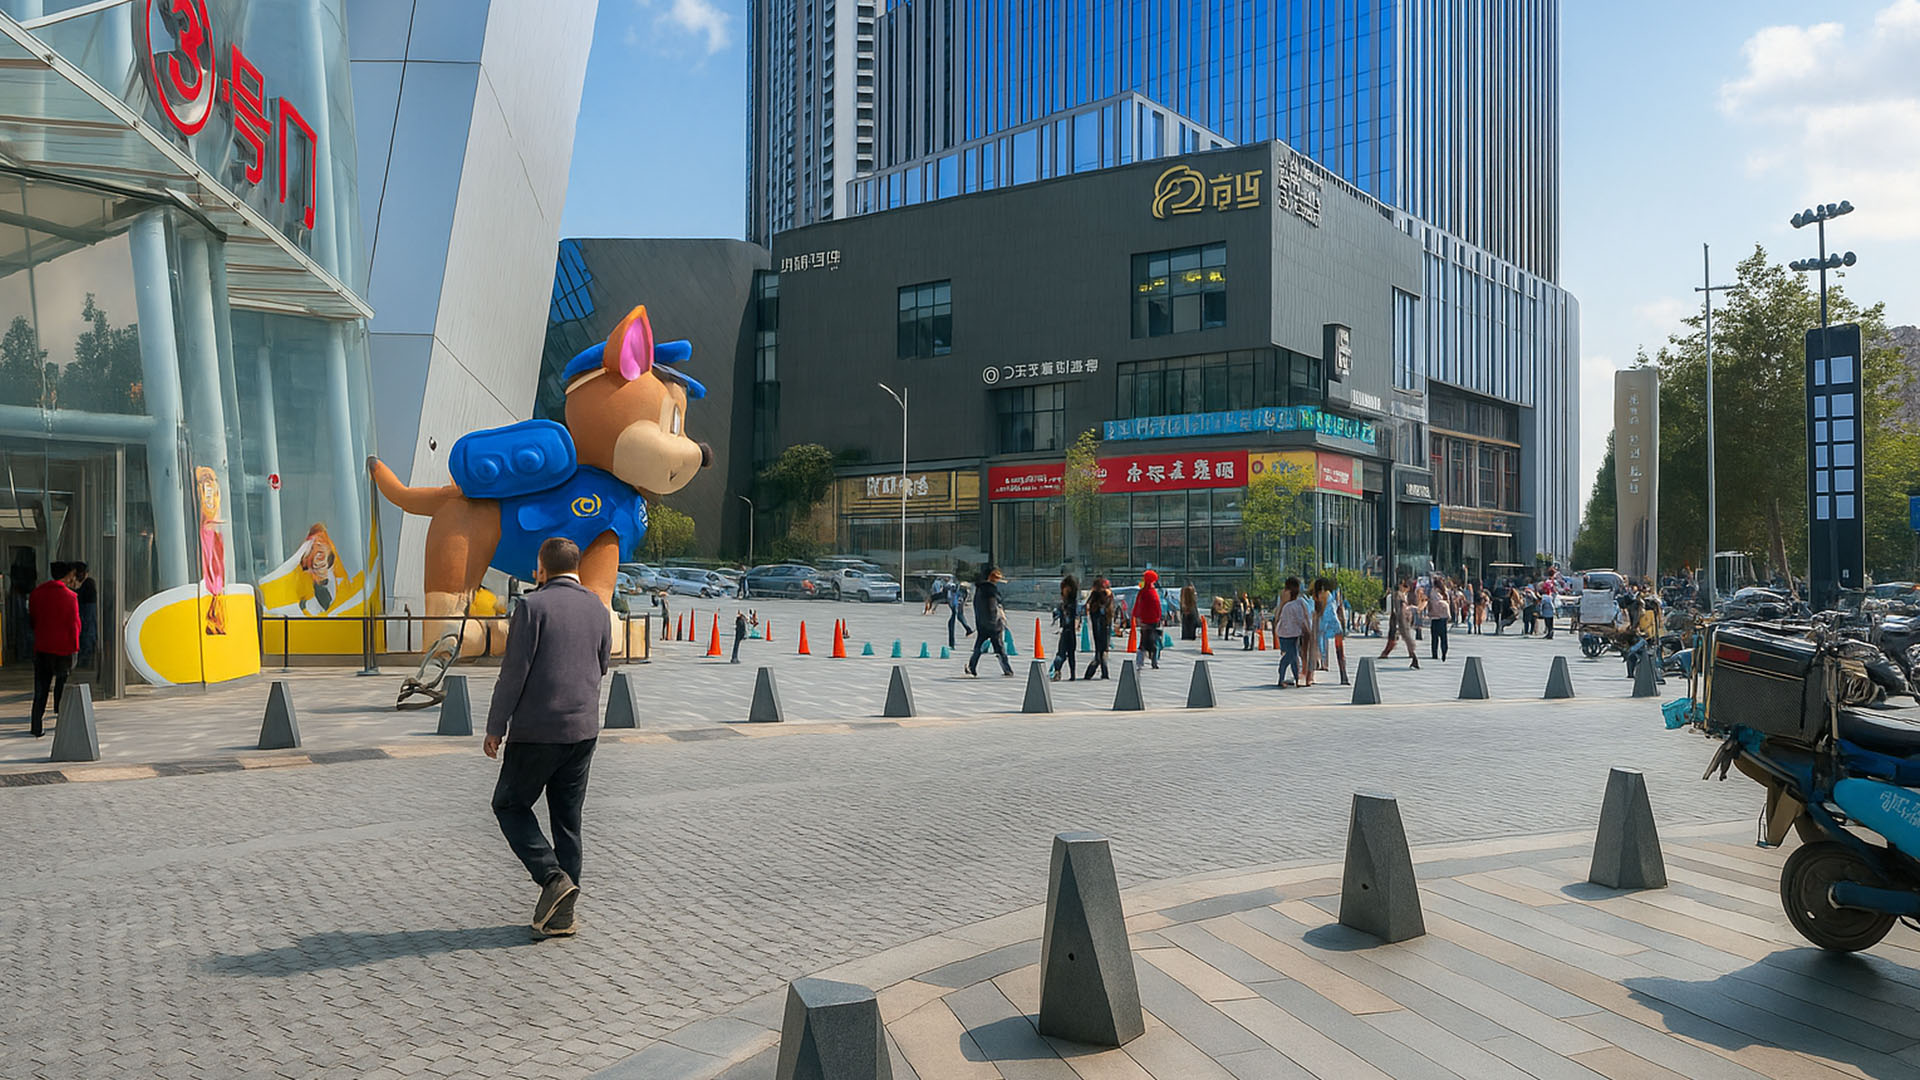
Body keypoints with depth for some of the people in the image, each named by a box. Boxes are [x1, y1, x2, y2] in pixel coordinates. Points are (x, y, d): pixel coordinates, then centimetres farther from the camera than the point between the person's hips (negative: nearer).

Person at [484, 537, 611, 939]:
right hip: (583, 729, 6)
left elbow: (514, 672, -13)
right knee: (567, 819, 11)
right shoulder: (598, 609, 7)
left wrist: (495, 728, -4)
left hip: (538, 730, -5)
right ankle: (560, 915, 14)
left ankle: (553, 877, -5)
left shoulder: (532, 606, -10)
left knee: (510, 805, 12)